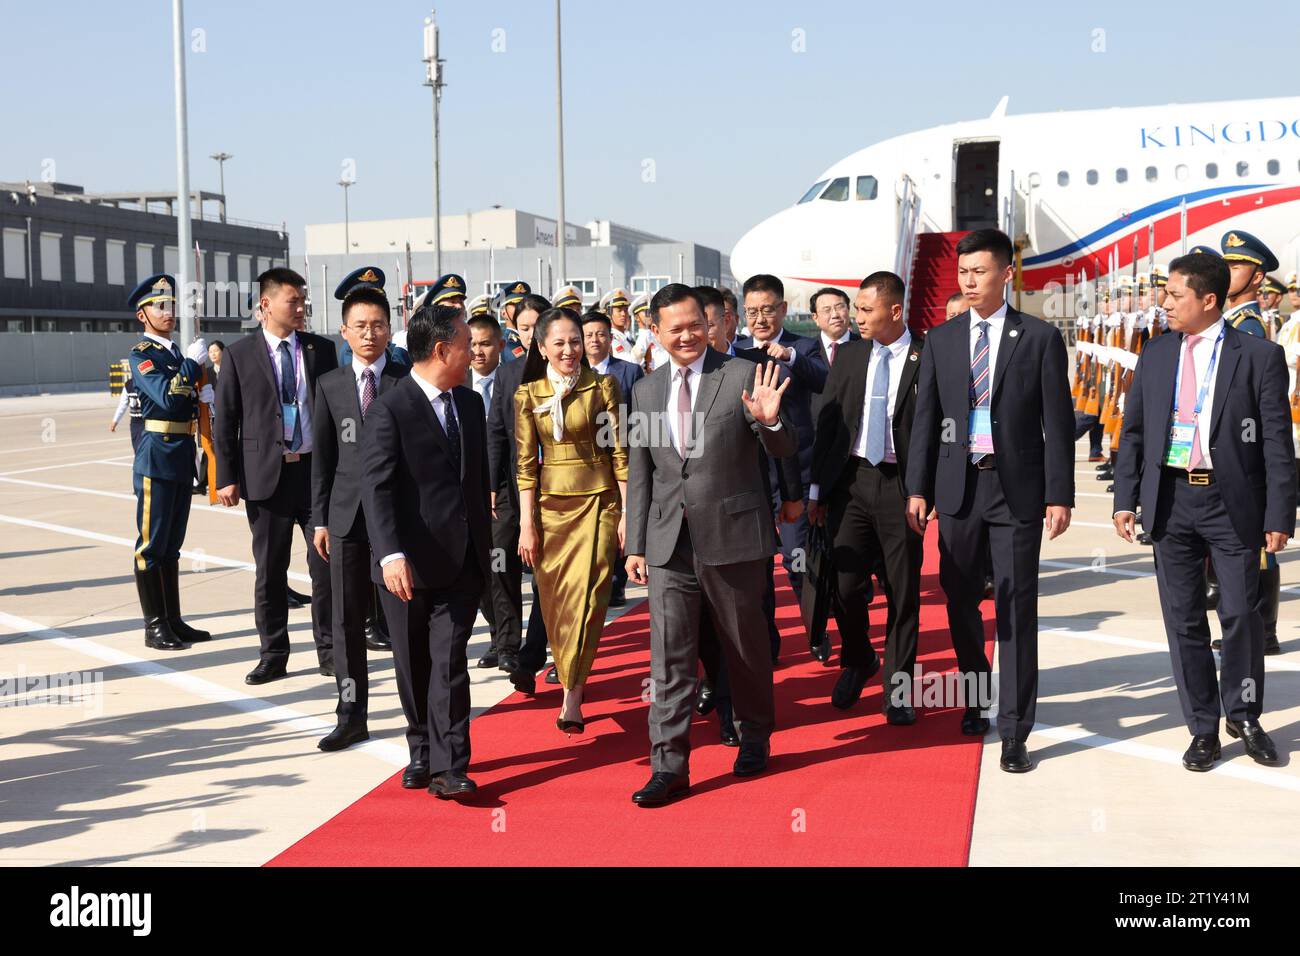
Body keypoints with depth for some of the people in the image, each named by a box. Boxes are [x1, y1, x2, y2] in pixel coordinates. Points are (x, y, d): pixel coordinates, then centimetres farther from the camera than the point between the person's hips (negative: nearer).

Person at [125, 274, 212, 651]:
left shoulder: (177, 354, 16)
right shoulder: (141, 356, -9)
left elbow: (192, 396, 20)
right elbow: (168, 396, -23)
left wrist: (206, 393, -1)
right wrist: (192, 362, -14)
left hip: (183, 456, 8)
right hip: (157, 454, -8)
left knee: (172, 543, 13)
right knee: (152, 543, -2)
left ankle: (173, 620, 19)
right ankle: (154, 626, 3)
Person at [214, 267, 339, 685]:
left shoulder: (321, 349, 6)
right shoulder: (239, 354, 1)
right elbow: (225, 421, 1)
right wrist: (226, 477, -4)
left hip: (318, 469, 1)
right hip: (266, 474, -1)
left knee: (326, 563, 3)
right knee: (270, 570, 6)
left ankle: (329, 650, 15)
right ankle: (273, 653, 17)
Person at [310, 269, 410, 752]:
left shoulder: (408, 381, 0)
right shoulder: (330, 385, 8)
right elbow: (322, 456, 10)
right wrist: (320, 518, 6)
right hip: (347, 513, 3)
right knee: (347, 618, 4)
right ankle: (352, 715, 12)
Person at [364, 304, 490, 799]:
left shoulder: (470, 403, 10)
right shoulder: (389, 410, -10)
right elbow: (376, 488, -17)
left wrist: (484, 541, 17)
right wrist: (391, 555, -27)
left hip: (462, 558, 4)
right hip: (410, 562, -3)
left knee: (449, 661, -4)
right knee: (413, 665, 11)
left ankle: (447, 768, -2)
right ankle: (422, 751, 29)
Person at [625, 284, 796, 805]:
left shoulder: (743, 377, -4)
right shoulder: (645, 391, 9)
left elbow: (784, 451, -5)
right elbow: (639, 473, 13)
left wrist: (770, 421, -27)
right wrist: (635, 544, 11)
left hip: (732, 536, -3)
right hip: (669, 542, 3)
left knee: (746, 646, 12)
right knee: (669, 657, 0)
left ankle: (754, 739, 33)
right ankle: (669, 764, 5)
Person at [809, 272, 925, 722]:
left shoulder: (927, 359, -5)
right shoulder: (848, 355, 7)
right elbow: (827, 421, 10)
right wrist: (817, 487, 8)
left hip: (901, 484, -3)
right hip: (850, 480, 3)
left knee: (903, 591, 4)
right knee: (845, 583, 1)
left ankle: (898, 686, 18)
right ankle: (857, 662, 28)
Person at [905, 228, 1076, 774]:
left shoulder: (1040, 338, 0)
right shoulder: (940, 340, 8)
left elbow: (1058, 421, -2)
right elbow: (924, 419, 9)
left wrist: (1060, 495, -7)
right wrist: (917, 488, 2)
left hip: (1017, 489, -3)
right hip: (958, 487, 3)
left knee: (1016, 610, -3)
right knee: (961, 603, 13)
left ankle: (1014, 732, 2)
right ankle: (975, 700, 34)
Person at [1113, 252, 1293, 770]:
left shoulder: (1258, 356, -4)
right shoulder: (1155, 356, 8)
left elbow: (1277, 441, -5)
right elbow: (1133, 432, 11)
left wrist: (1279, 515, -8)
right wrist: (1126, 498, 5)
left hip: (1232, 502, -3)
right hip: (1171, 502, 3)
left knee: (1241, 614, 2)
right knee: (1183, 619, 6)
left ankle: (1244, 715, 25)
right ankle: (1203, 729, 18)